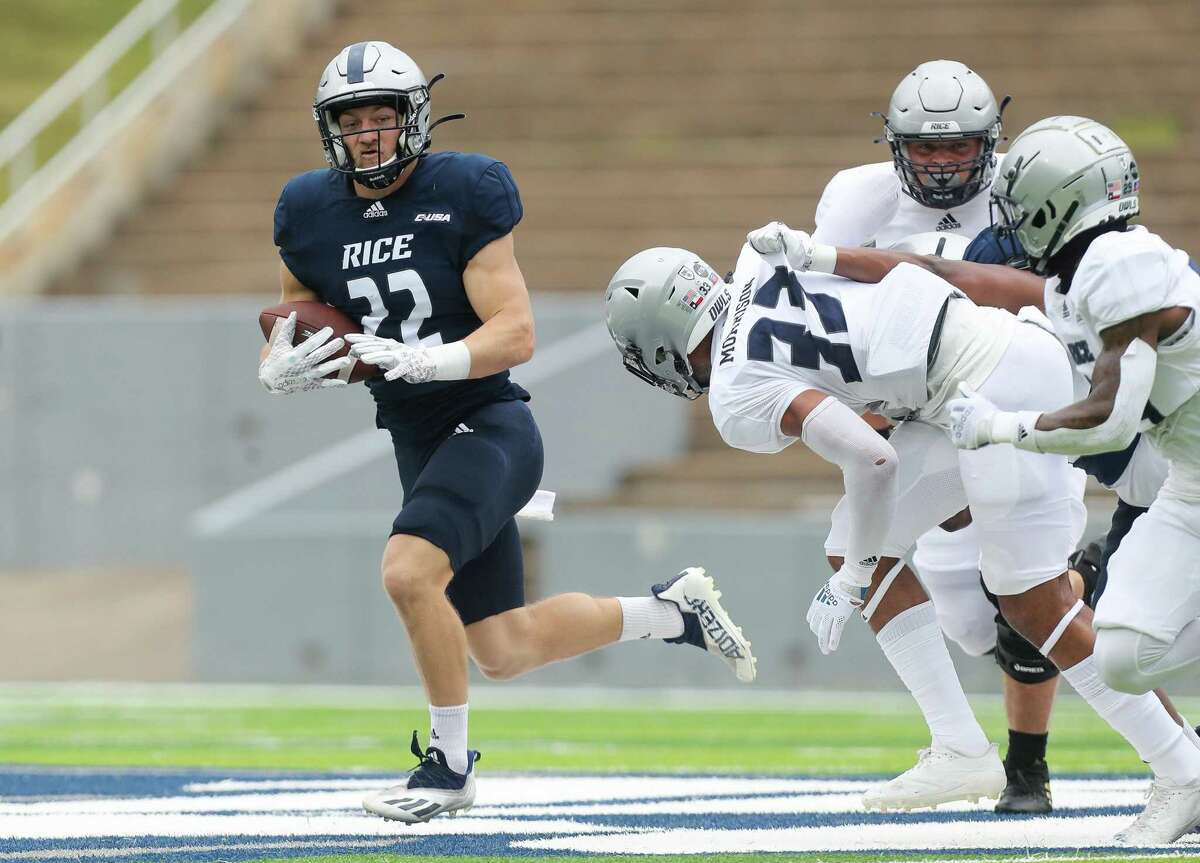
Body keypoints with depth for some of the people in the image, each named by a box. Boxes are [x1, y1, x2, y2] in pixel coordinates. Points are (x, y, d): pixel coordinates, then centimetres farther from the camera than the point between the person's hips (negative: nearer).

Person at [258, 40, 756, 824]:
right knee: (504, 653, 11)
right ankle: (671, 611, 34)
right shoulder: (312, 214, 3)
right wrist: (283, 369, -13)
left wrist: (422, 360, -32)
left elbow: (516, 333, -16)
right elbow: (288, 335, 11)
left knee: (410, 574, -30)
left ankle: (450, 763, -11)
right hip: (419, 447, 6)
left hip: (488, 427, -6)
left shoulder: (464, 194, -11)